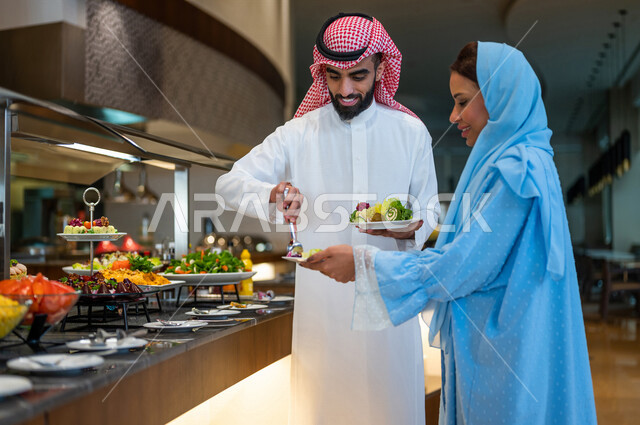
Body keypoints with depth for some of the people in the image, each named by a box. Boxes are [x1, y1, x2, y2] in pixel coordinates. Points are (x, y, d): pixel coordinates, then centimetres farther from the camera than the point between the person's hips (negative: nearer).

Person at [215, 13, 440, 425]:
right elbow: (229, 183, 1)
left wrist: (409, 226, -15)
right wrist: (272, 193, -20)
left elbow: (429, 210, 9)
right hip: (322, 296, 0)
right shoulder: (298, 135, 2)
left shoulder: (411, 132, 5)